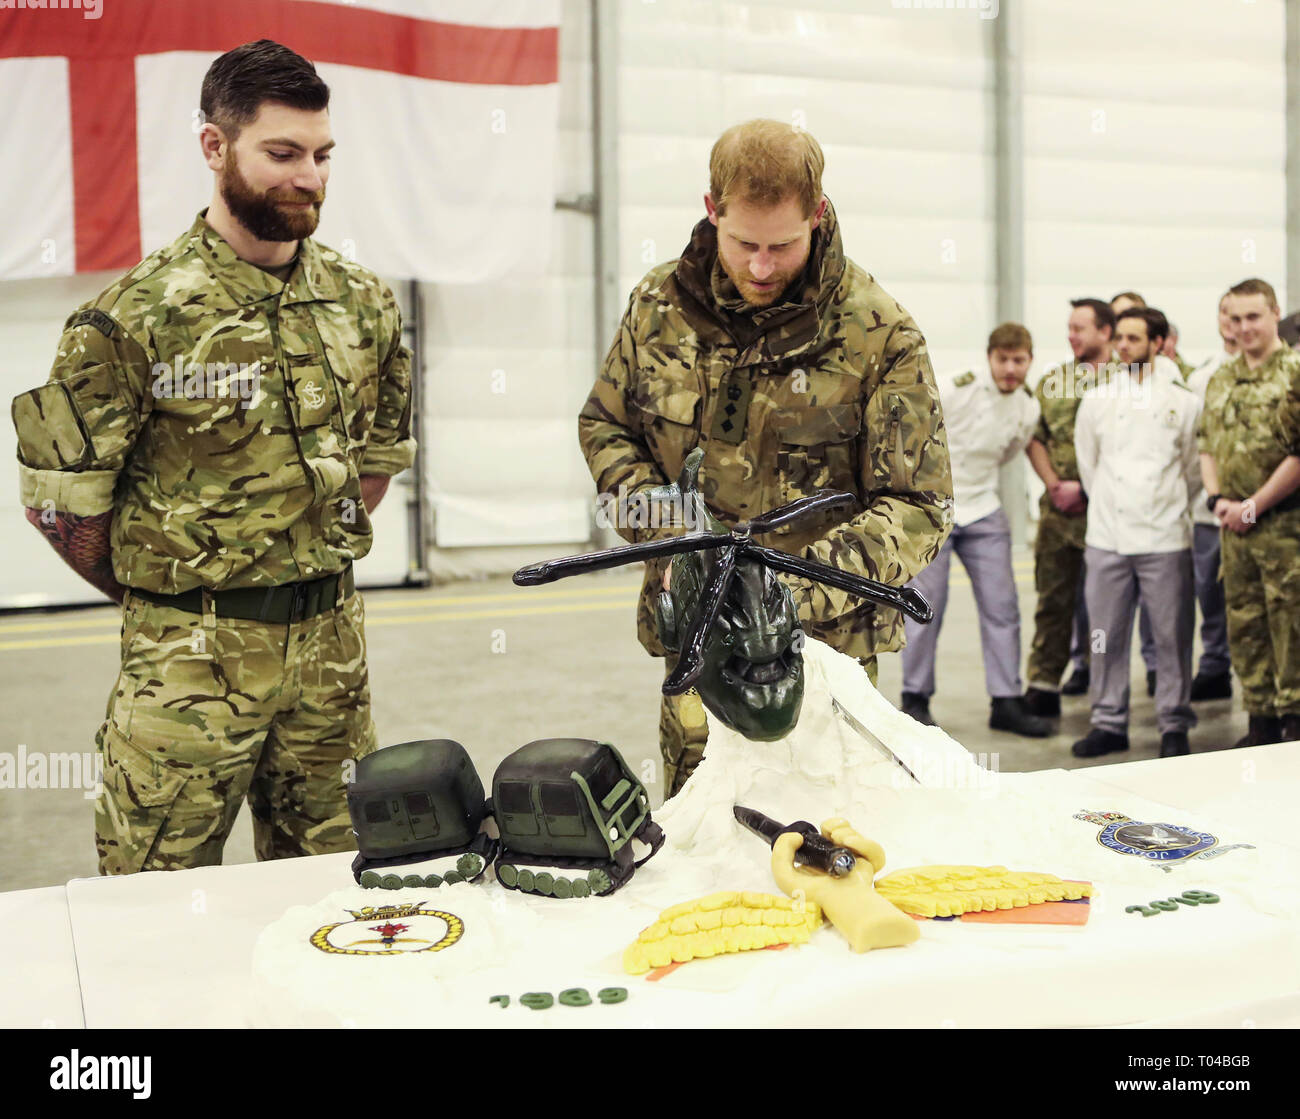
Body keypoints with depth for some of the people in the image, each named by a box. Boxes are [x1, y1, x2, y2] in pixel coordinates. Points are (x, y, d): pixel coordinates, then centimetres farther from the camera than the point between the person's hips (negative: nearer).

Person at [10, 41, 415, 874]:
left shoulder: (364, 304, 4)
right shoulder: (136, 318, -11)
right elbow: (60, 500, -6)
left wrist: (309, 566, 11)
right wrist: (163, 597, 4)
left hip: (333, 643, 4)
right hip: (191, 663, -4)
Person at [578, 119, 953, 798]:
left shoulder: (878, 333, -9)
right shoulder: (660, 304, 2)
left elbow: (920, 507, -9)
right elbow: (603, 423, 15)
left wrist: (807, 585, -24)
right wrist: (653, 516, -5)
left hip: (823, 641, -3)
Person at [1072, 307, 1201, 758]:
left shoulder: (1183, 401, 3)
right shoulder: (1095, 400, 9)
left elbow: (1193, 469, 11)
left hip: (1165, 539, -2)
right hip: (1107, 537, 2)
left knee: (1172, 636, 1)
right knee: (1106, 636, 4)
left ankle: (1174, 725, 12)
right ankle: (1109, 722, 14)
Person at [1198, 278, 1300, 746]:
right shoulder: (1221, 380, 14)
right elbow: (1207, 445, 17)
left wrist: (1253, 507, -13)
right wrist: (1218, 499, 1)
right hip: (1235, 526, 7)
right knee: (1244, 624, 11)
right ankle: (1262, 722, 22)